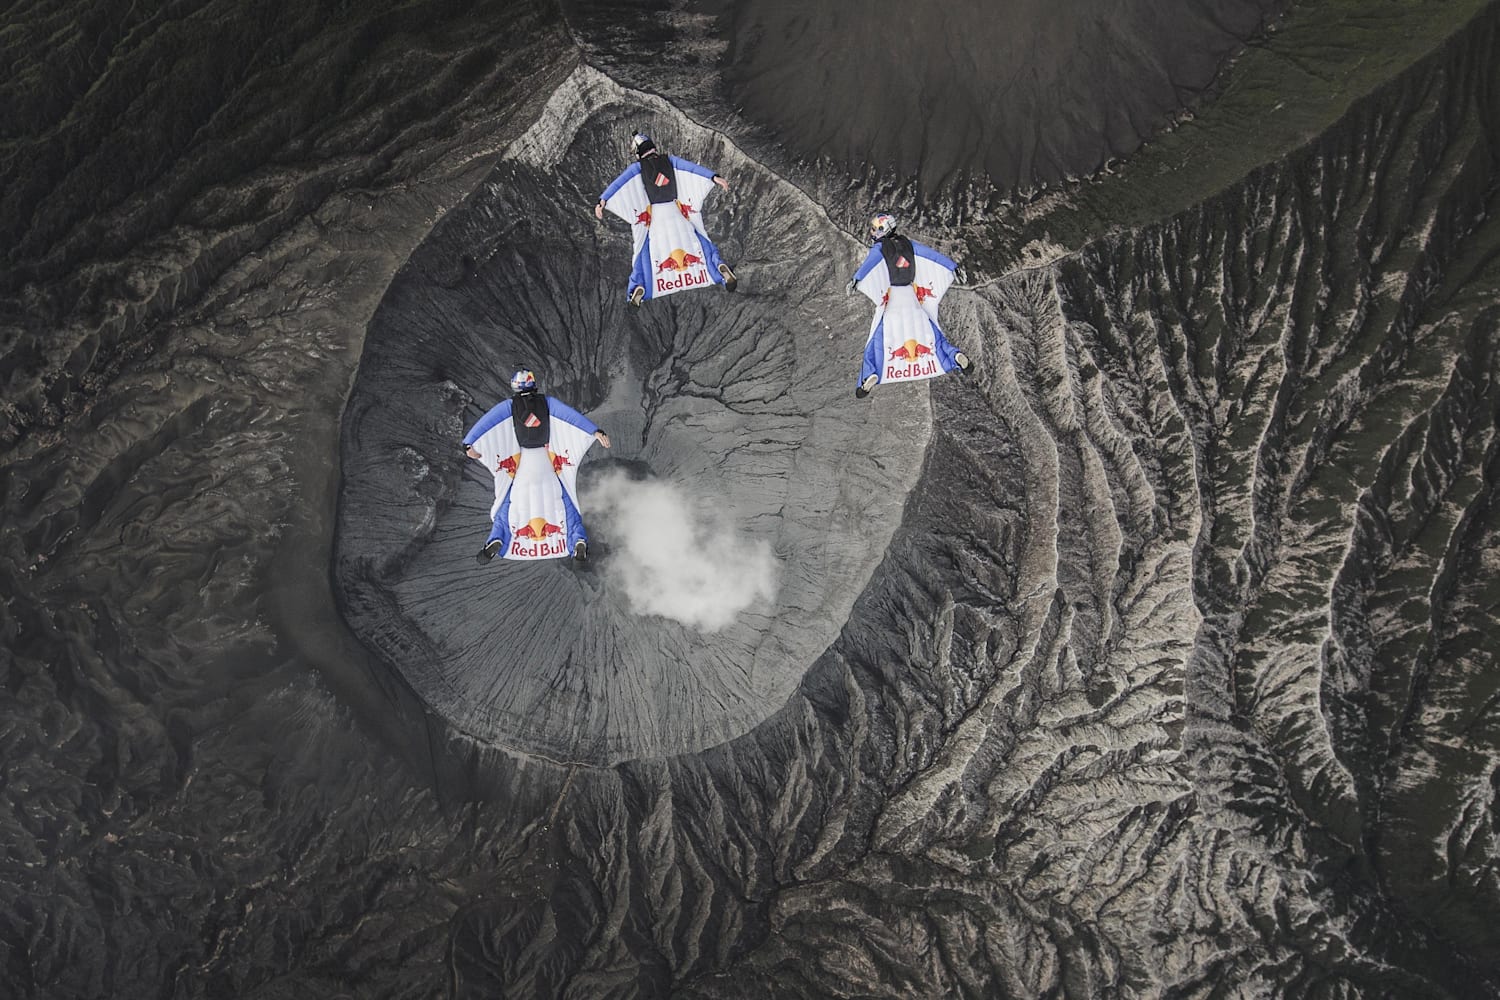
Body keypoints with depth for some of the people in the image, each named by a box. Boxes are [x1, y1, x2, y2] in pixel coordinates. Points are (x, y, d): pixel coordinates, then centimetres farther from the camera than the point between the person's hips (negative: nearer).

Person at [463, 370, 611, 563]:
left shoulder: (508, 406, 2)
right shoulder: (547, 402, 3)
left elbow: (485, 423, -7)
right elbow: (573, 415, -4)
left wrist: (468, 444, -13)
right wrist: (595, 431, -8)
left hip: (522, 468, -1)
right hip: (548, 466, 1)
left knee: (507, 506, 10)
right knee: (564, 506, 9)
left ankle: (495, 540, -12)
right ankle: (578, 539, -10)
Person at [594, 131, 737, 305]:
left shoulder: (637, 167, 1)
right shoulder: (670, 160, 6)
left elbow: (617, 184, -5)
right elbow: (693, 168, 2)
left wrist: (602, 202, -8)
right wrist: (715, 178, 1)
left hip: (655, 217, -1)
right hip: (677, 213, 1)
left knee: (644, 252, 9)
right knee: (700, 242, 11)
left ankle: (638, 285, -9)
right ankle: (719, 266, -9)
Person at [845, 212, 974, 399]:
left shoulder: (879, 248, -4)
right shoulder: (908, 244, 9)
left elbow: (868, 264, -23)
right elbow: (933, 255, 12)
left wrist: (855, 280, -38)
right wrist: (954, 267, 19)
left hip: (892, 301, -4)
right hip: (912, 299, 4)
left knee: (878, 340, -1)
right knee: (928, 333, 15)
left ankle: (870, 375, -19)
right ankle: (957, 357, 3)